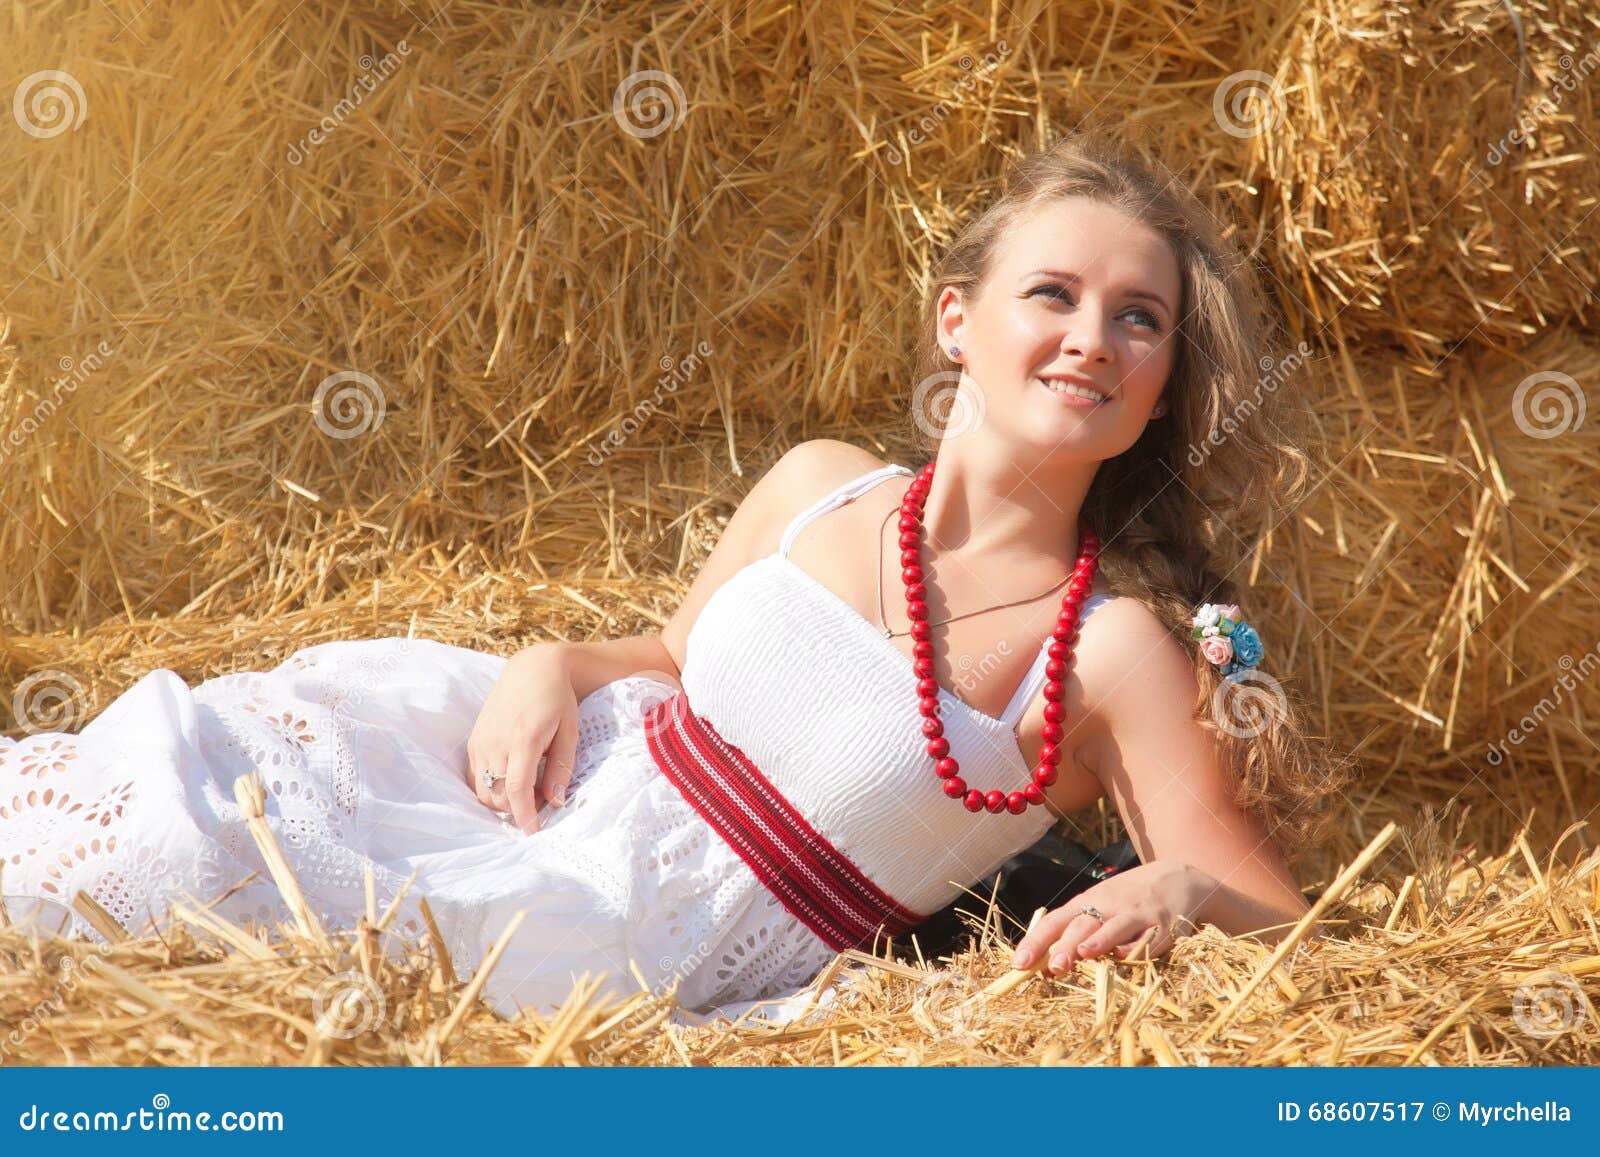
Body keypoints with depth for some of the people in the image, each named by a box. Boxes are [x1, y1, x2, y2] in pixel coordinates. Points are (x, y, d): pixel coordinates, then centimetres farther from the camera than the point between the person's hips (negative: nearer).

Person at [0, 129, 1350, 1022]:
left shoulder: (1114, 649, -12)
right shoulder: (819, 488, 2)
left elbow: (1278, 922, -10)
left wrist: (1179, 889, -32)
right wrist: (556, 665, -3)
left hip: (620, 941, -4)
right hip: (567, 778, 5)